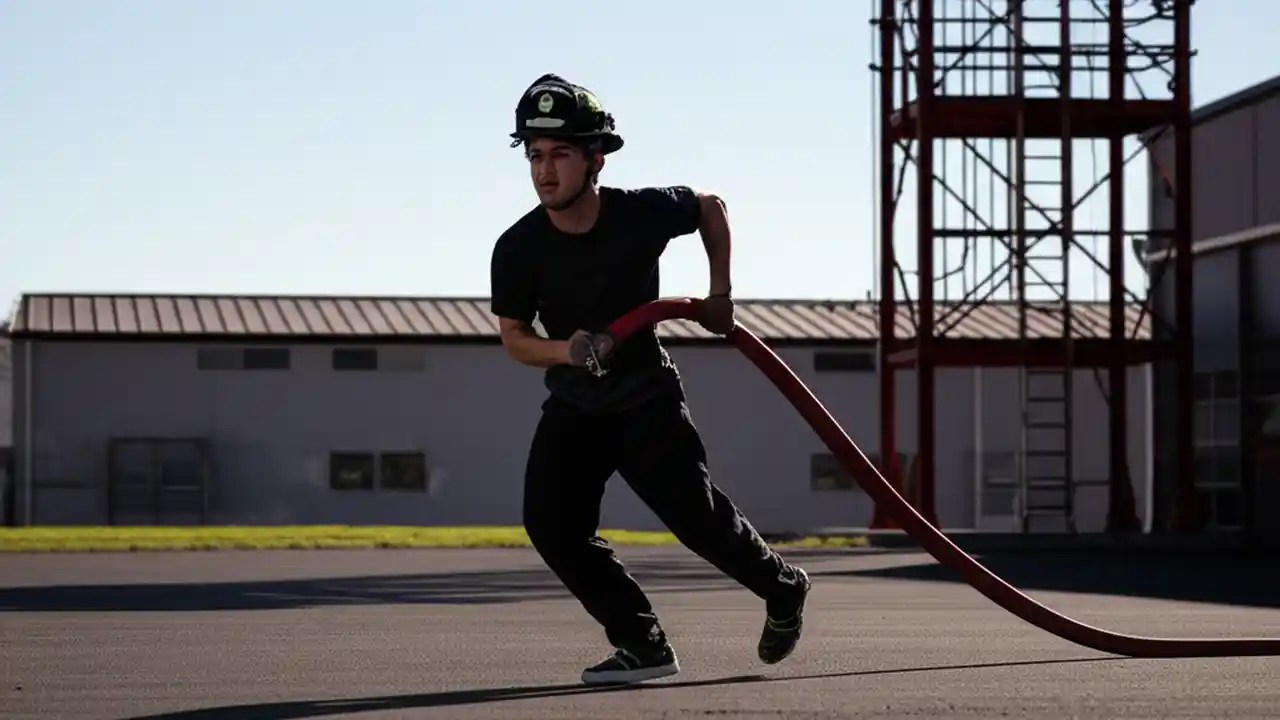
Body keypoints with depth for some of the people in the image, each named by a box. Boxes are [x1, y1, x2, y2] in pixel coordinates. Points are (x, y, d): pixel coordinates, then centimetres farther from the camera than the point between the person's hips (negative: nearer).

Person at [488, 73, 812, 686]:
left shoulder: (645, 213, -19)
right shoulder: (517, 249, -16)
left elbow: (711, 207, 4)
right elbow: (514, 337, -3)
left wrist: (719, 294, 3)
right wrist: (564, 350, -23)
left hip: (647, 399, -2)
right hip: (572, 409, 2)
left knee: (698, 517, -7)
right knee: (550, 522, -15)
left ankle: (783, 588, 25)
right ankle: (643, 644, -5)